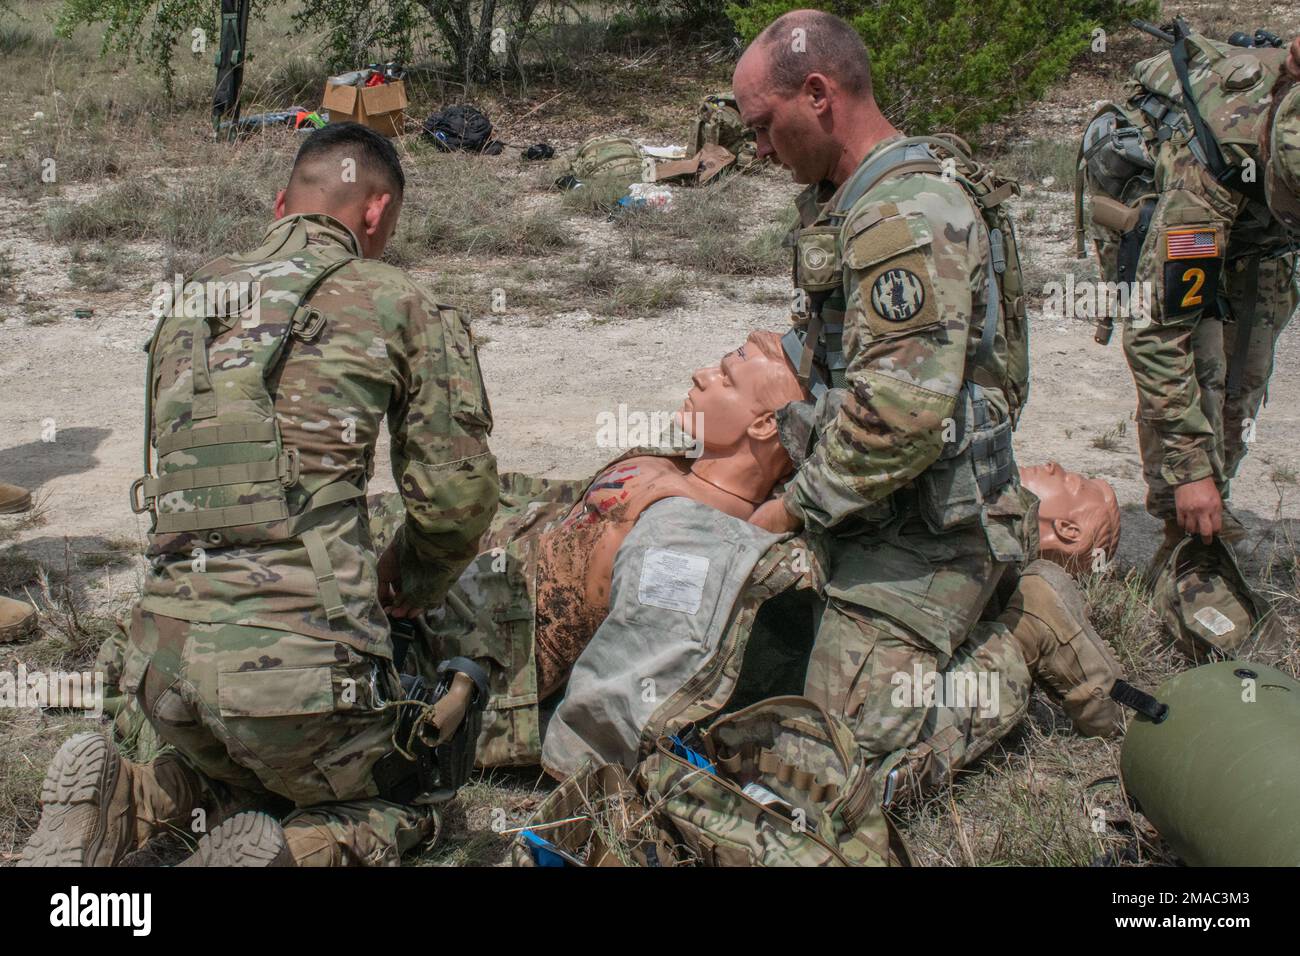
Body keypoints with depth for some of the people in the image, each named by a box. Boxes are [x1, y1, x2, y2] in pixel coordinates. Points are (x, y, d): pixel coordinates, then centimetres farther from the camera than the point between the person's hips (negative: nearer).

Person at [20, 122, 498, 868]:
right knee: (397, 812, 18)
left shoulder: (188, 305, 18)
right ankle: (285, 853, -11)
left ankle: (122, 805, 5)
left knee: (243, 776, 32)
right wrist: (409, 584, 21)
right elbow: (458, 494, 0)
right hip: (297, 660, -5)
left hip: (162, 661, 6)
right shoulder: (394, 303, 2)